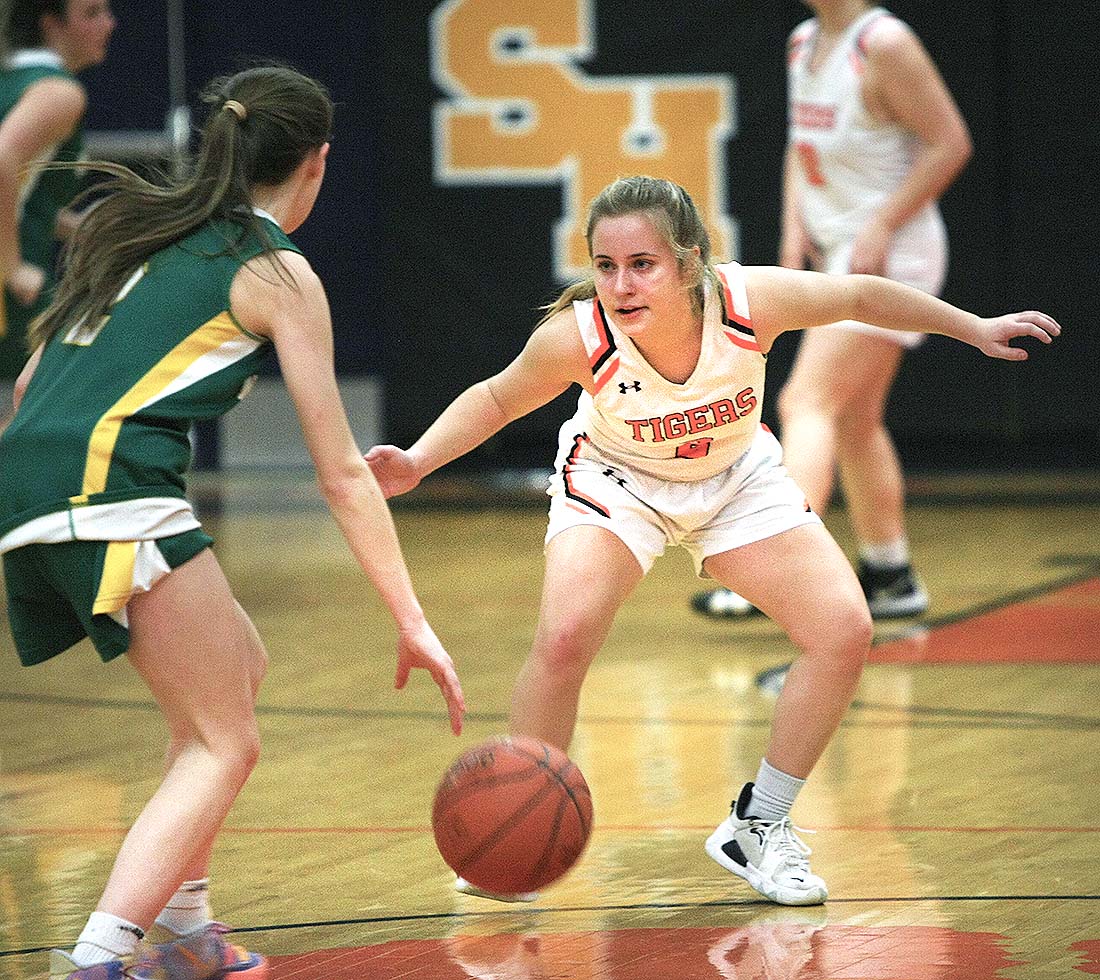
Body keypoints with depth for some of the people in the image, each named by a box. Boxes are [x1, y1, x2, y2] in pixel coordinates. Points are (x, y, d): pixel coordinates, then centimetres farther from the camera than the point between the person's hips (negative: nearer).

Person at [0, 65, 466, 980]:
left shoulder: (137, 227, 25)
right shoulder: (278, 273, 6)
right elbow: (341, 473, 4)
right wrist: (413, 622, 6)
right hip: (110, 479, -8)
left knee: (237, 664, 24)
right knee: (225, 744, -3)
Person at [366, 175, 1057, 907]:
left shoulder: (752, 302, -33)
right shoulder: (576, 338, -33)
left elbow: (863, 297, -12)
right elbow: (495, 400, -12)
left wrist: (976, 329, -4)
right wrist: (417, 462, -27)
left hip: (736, 478, 2)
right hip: (618, 482, -2)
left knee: (845, 631, -11)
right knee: (565, 636, -27)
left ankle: (757, 829, 8)